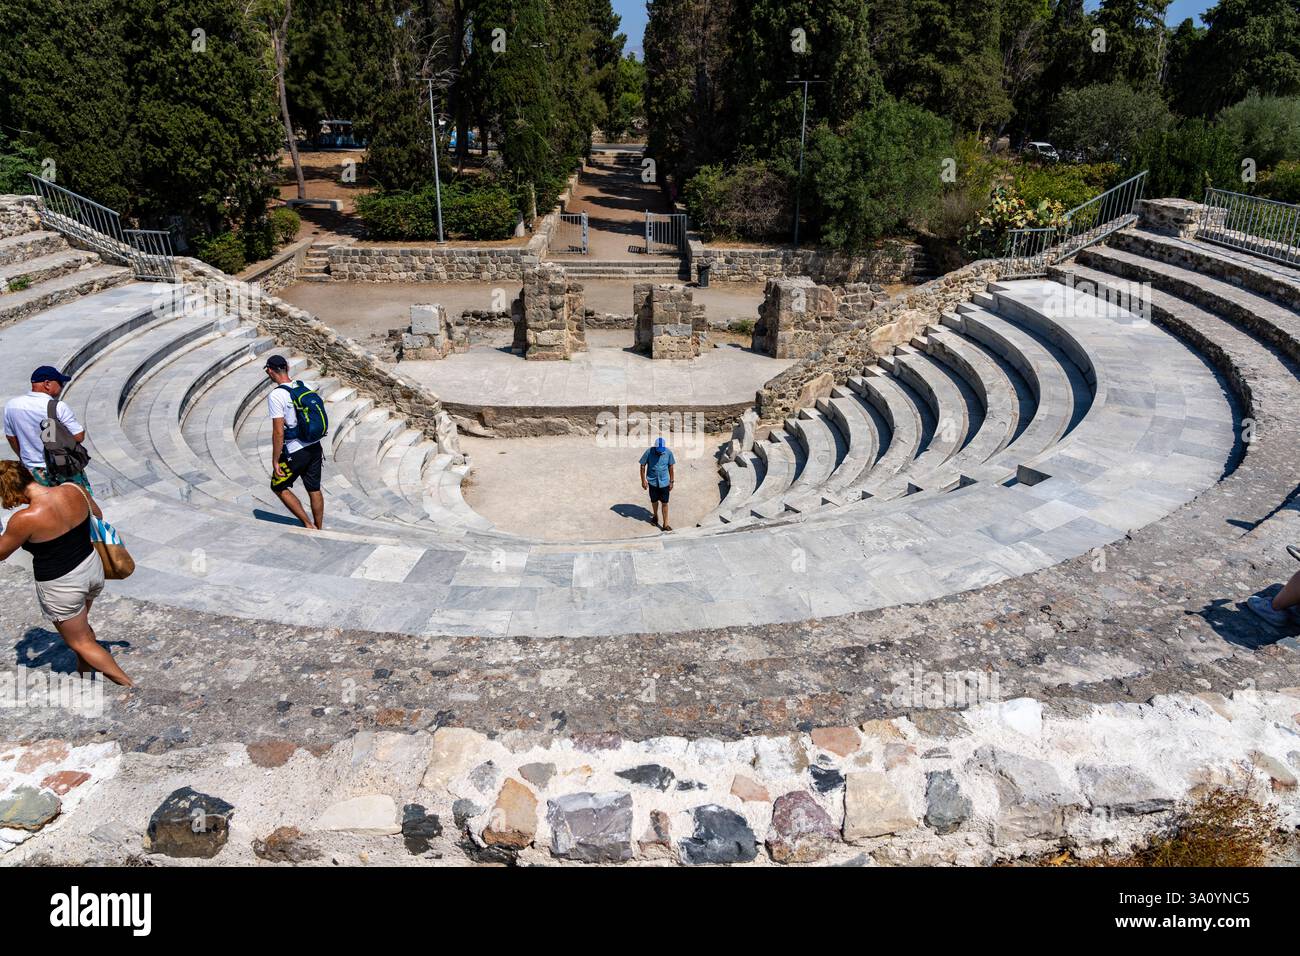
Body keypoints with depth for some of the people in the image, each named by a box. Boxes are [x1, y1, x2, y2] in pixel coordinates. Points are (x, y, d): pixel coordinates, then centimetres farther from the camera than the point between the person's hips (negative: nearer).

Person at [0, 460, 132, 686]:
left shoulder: (25, 519, -27)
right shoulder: (74, 489, -12)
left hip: (60, 587, -6)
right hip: (93, 567, 6)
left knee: (80, 642, 16)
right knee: (81, 624, 32)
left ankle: (129, 685, 18)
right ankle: (85, 670, 51)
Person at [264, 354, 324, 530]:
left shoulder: (276, 395, -16)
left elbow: (278, 432, -19)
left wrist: (275, 461, -12)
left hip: (294, 452, -6)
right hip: (315, 447, 7)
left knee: (279, 487, 13)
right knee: (314, 489, 15)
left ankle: (308, 525, 9)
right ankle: (319, 529, 25)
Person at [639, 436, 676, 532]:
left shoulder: (668, 452, -13)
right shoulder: (649, 452, -17)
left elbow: (671, 467, 0)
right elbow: (643, 466, -6)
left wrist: (671, 481, 3)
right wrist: (643, 481, -8)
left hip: (664, 482, 0)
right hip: (652, 481, 0)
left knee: (665, 503, 2)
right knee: (654, 501, 18)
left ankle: (665, 524, 11)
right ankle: (656, 516, 45)